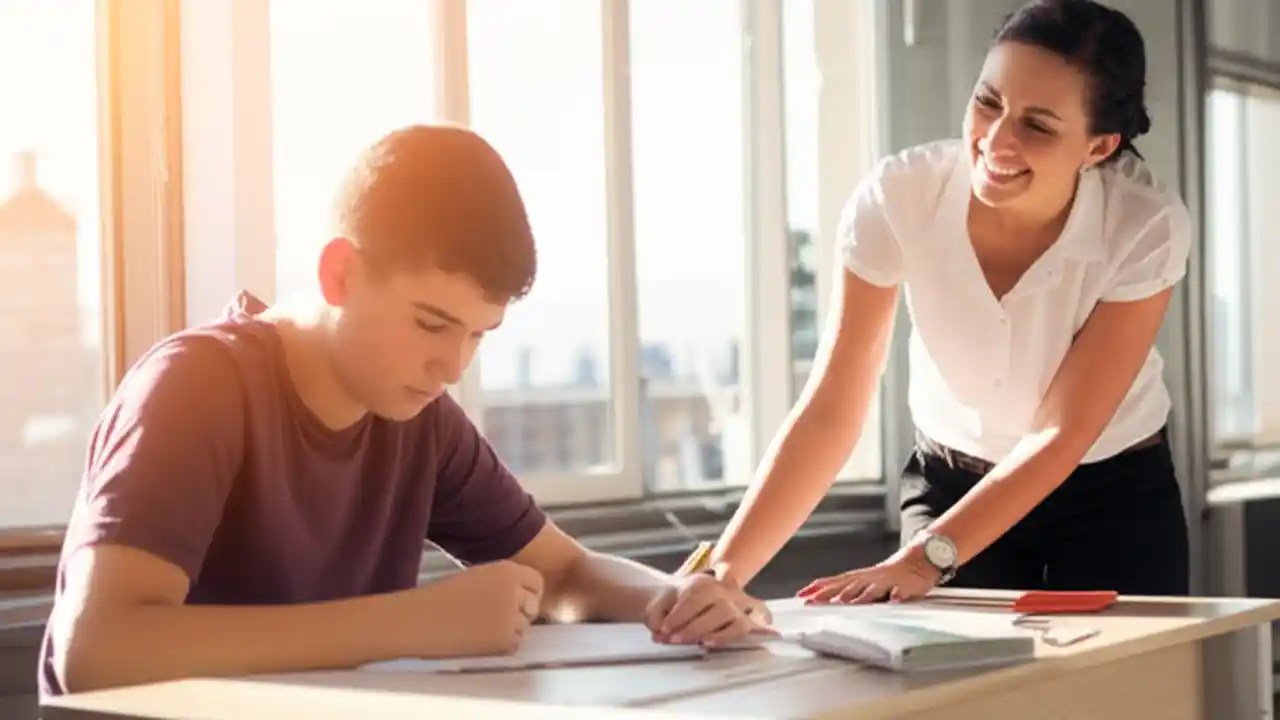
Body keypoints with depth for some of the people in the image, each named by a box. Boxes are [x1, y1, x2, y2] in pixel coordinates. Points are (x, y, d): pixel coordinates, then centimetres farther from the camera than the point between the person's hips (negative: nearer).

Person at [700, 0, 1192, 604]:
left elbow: (1061, 434, -25)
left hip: (1115, 494, 0)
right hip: (950, 482, 1)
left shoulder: (1148, 229, -26)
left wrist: (922, 559, -36)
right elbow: (829, 412, -24)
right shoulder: (897, 198, -24)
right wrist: (726, 568, -35)